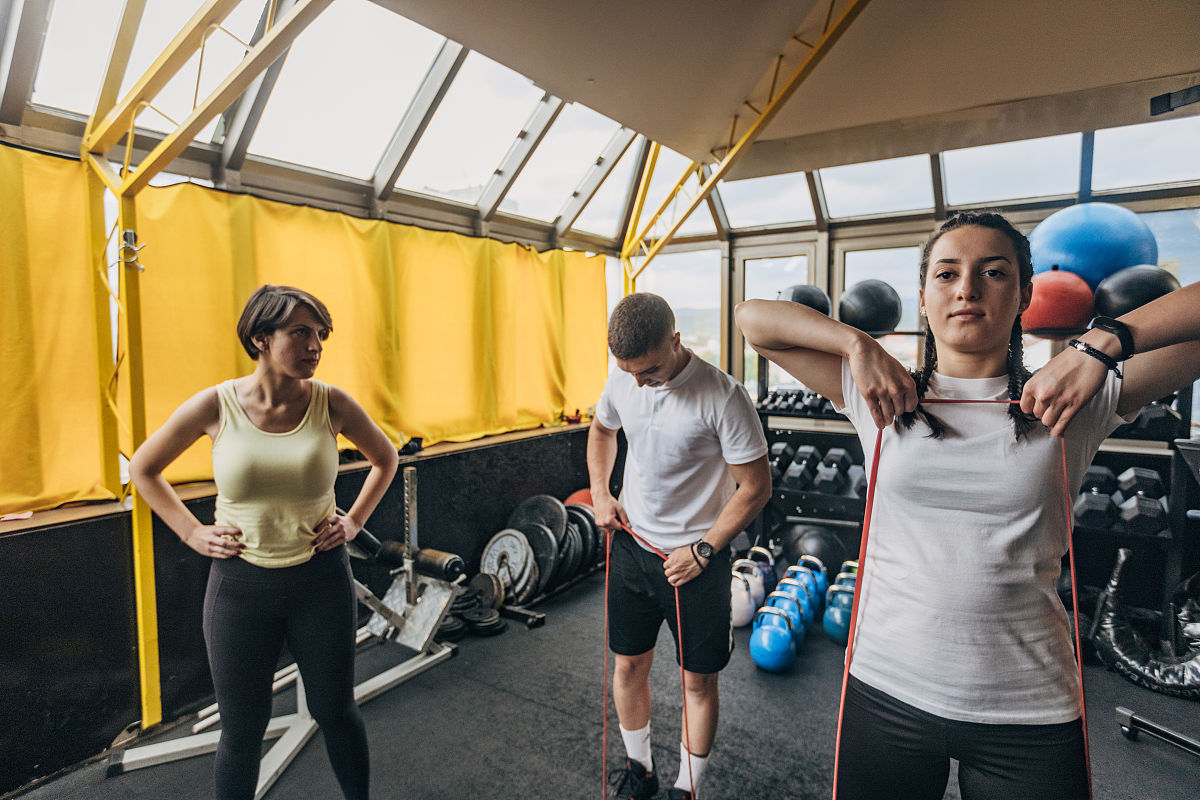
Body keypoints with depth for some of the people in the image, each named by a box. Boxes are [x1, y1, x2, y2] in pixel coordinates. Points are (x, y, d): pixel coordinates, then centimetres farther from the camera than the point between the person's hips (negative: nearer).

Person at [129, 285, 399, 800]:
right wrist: (192, 532, 1)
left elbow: (385, 458, 9)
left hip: (321, 579, 1)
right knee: (242, 731, 14)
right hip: (240, 584, 0)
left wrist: (354, 520, 2)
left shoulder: (331, 403, -9)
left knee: (335, 710, 17)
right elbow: (142, 468, 8)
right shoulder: (216, 406, -10)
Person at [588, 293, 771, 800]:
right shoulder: (622, 381, -6)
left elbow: (756, 487, -15)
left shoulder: (723, 397, -22)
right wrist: (600, 492, 3)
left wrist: (702, 551, -15)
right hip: (631, 547, 5)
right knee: (629, 665, 16)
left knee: (699, 679, 10)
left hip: (696, 558, -4)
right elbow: (602, 429, 16)